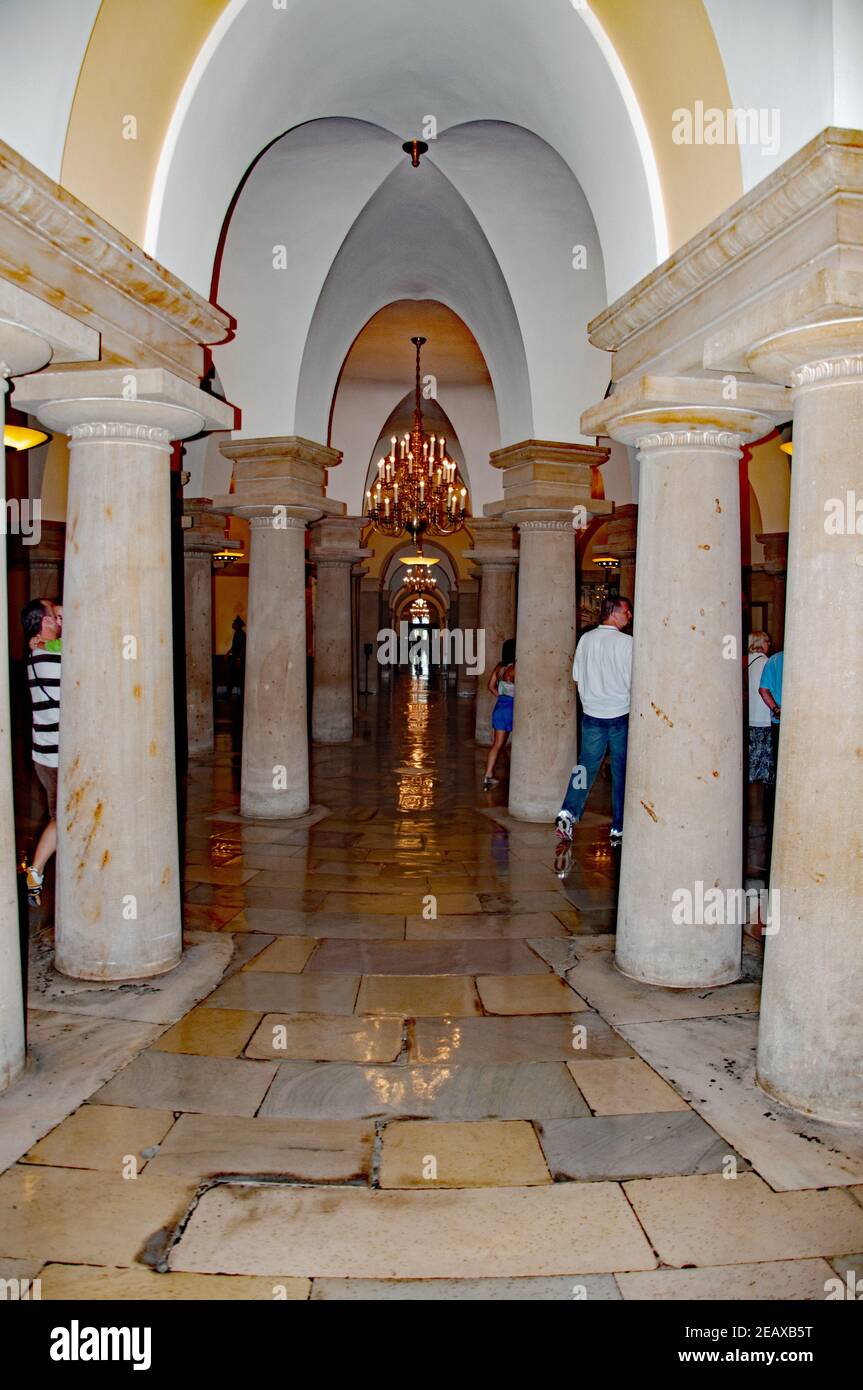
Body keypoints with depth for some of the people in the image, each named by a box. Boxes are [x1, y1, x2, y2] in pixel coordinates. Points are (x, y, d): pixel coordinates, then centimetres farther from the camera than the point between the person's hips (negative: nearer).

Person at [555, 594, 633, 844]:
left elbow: (577, 678, 10)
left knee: (586, 766, 9)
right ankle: (619, 829, 11)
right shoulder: (626, 642, -11)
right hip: (620, 714, -4)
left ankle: (569, 812, -7)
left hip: (591, 714, 4)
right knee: (621, 772, 6)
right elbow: (634, 682, -9)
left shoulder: (586, 639, 3)